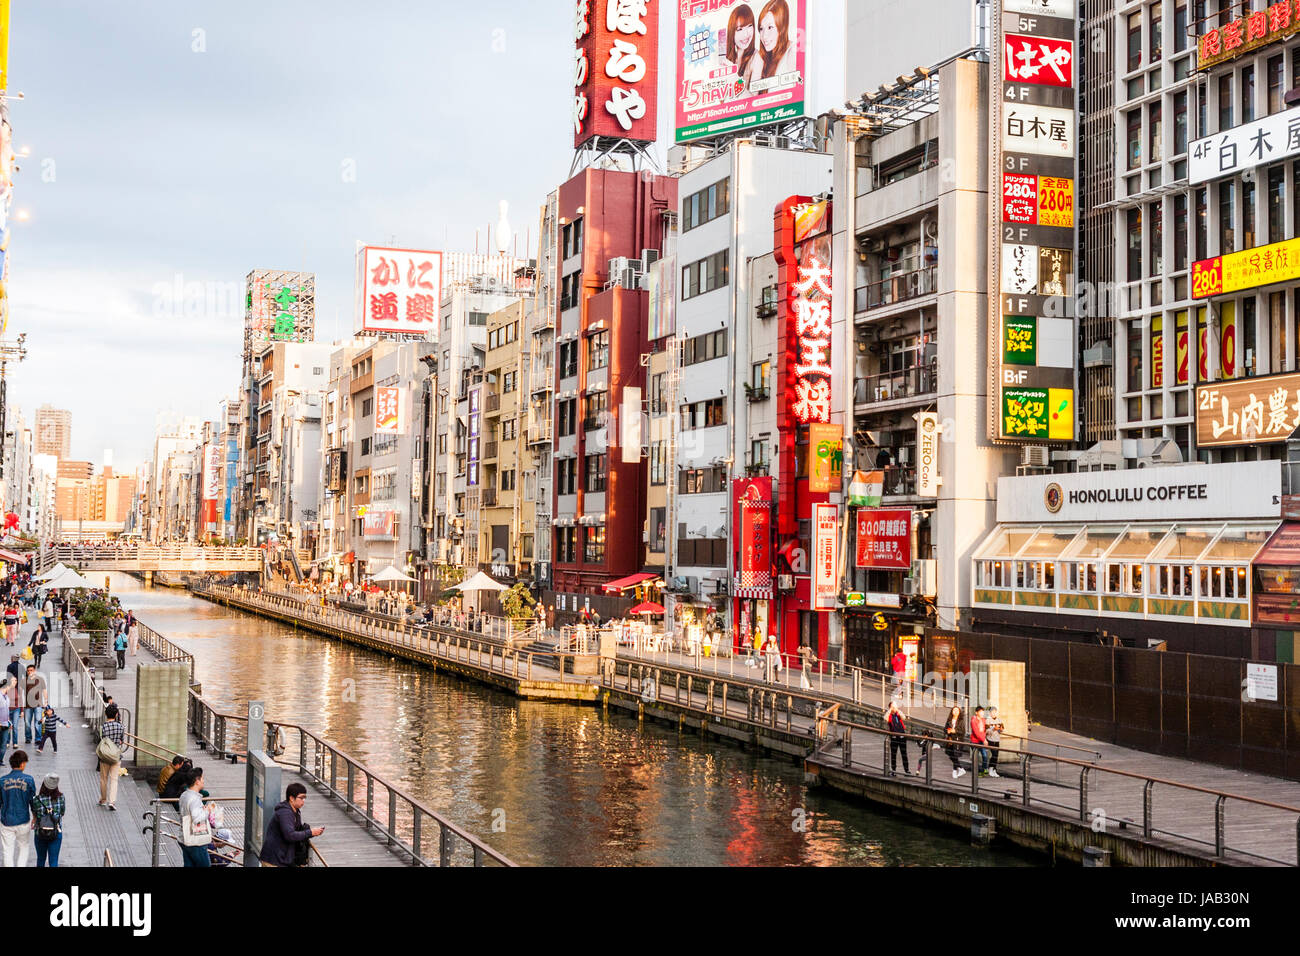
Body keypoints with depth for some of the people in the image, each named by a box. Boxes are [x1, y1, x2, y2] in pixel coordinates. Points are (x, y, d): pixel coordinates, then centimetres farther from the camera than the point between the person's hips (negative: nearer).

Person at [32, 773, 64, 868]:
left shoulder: (37, 800, -16)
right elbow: (62, 813, -1)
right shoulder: (61, 798, -12)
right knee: (54, 861, 7)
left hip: (40, 834, 0)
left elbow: (35, 817, -2)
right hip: (56, 834, 0)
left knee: (41, 859, 21)